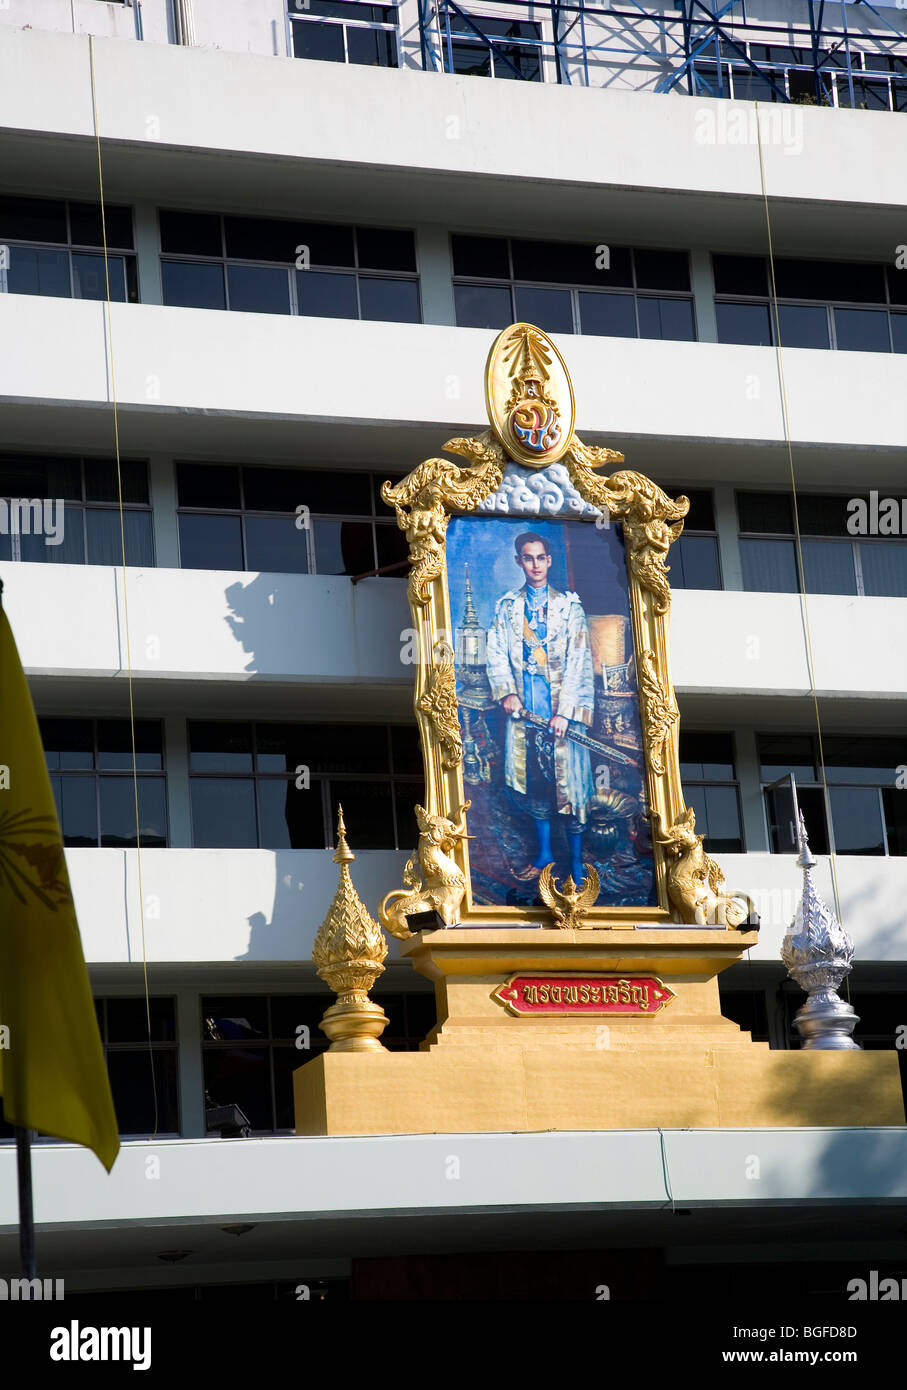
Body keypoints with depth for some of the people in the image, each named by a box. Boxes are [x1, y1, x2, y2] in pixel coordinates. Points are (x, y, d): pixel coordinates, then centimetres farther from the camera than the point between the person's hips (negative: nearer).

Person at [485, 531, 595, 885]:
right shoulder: (506, 607, 11)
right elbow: (496, 653, 7)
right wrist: (506, 693, -10)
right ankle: (543, 852, 22)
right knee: (532, 779, 7)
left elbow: (578, 660, -4)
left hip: (561, 708, -3)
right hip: (523, 709, 3)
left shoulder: (569, 606, 2)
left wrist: (565, 711, -13)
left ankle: (576, 861, 5)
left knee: (568, 781, -3)